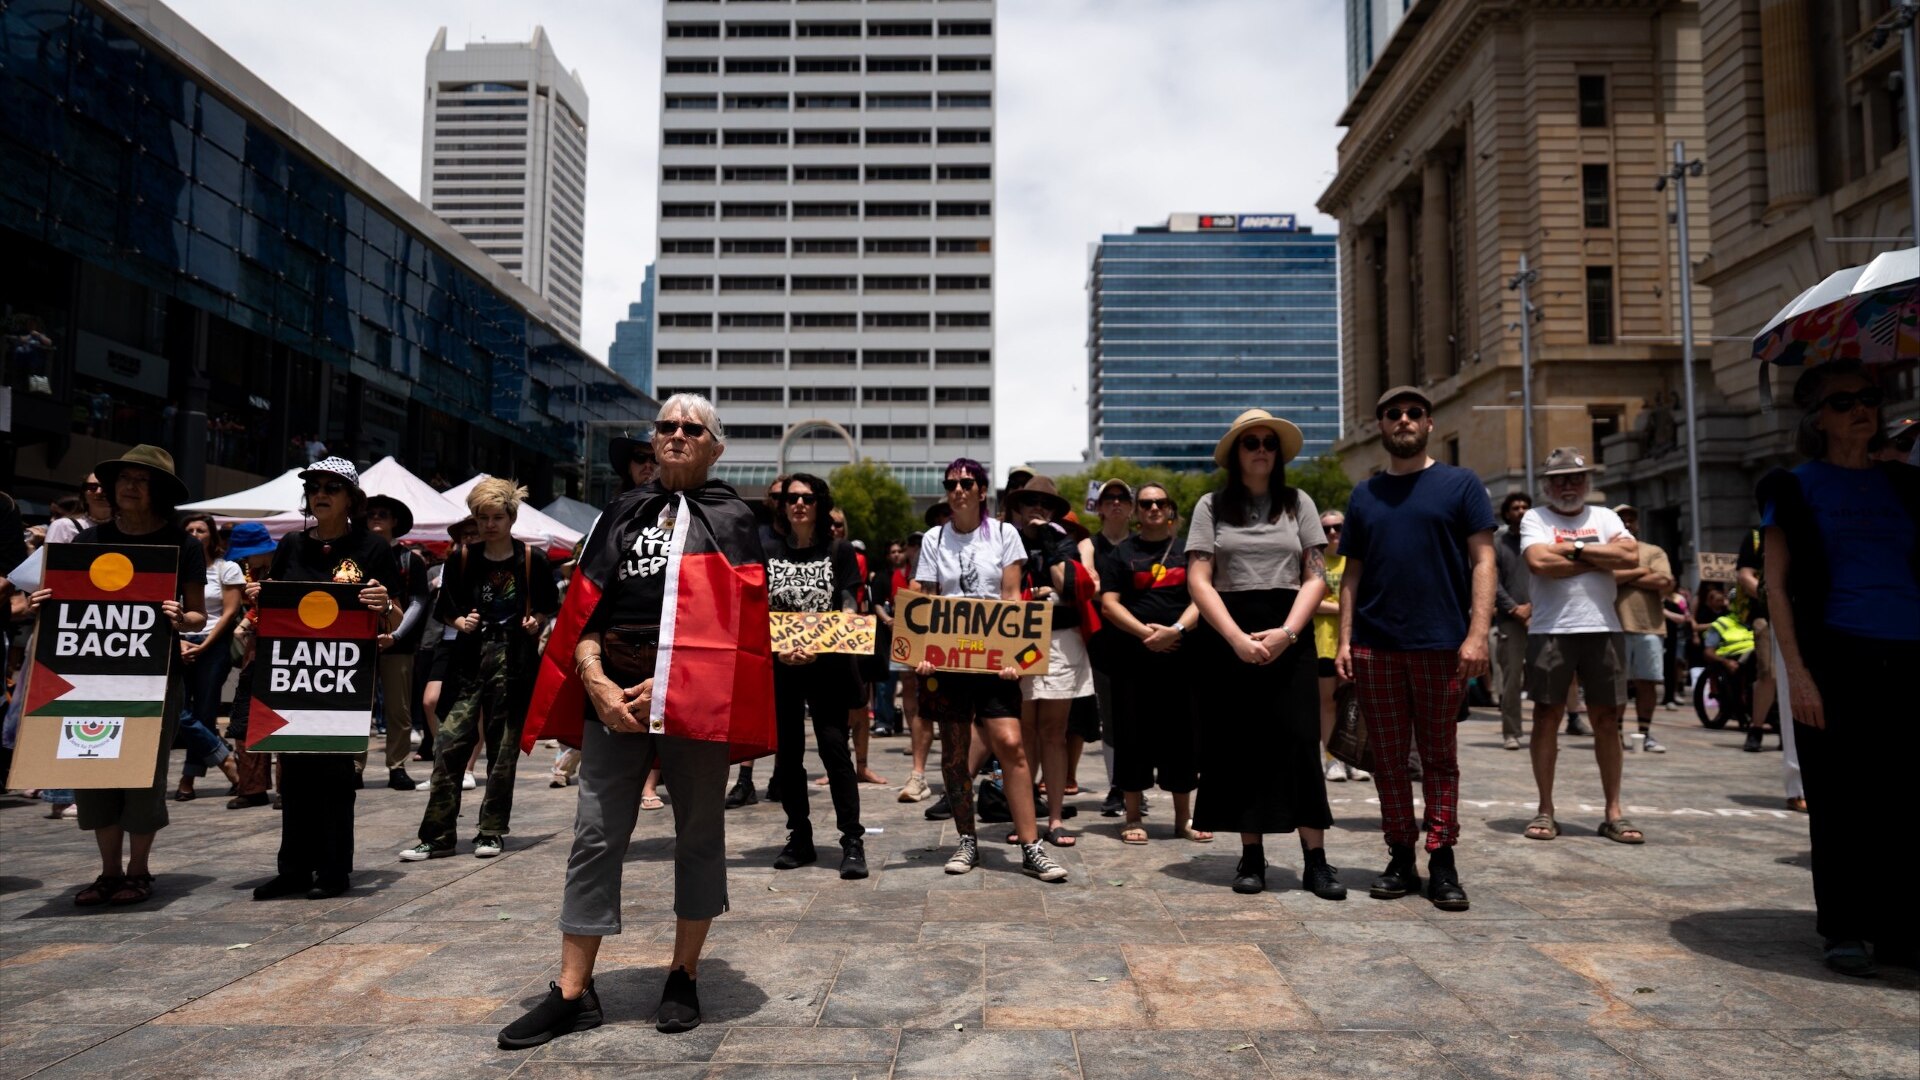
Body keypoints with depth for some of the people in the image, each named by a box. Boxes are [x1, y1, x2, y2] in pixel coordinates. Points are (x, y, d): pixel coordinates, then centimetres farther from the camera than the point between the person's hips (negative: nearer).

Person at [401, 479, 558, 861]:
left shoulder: (530, 561, 1)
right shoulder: (461, 559, 6)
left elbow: (549, 606, 11)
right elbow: (446, 608, 13)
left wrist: (536, 622, -8)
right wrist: (460, 622, -7)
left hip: (513, 660, -1)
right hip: (470, 660, 2)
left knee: (503, 748, 4)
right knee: (449, 744, -5)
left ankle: (492, 831, 16)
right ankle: (438, 835, 3)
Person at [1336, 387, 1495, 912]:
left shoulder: (1460, 485, 4)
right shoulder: (1364, 495, 13)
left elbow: (1483, 561, -2)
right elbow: (1353, 573, 12)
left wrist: (1477, 633, -12)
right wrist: (1344, 639, 3)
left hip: (1442, 646, -3)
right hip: (1375, 647, 3)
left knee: (1439, 757, 4)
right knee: (1388, 757, 7)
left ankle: (1441, 862, 11)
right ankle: (1400, 858, 16)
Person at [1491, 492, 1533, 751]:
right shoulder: (1497, 541, 7)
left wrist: (1533, 606, -5)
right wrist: (1513, 608, -7)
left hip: (1539, 617, 1)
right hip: (1509, 620, -1)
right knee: (1511, 679, -1)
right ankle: (1510, 733, 4)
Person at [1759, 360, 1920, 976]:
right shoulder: (1796, 488, 3)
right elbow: (1777, 585, -1)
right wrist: (1797, 673, -10)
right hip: (1836, 661, -3)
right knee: (1841, 800, 0)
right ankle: (1848, 930, 12)